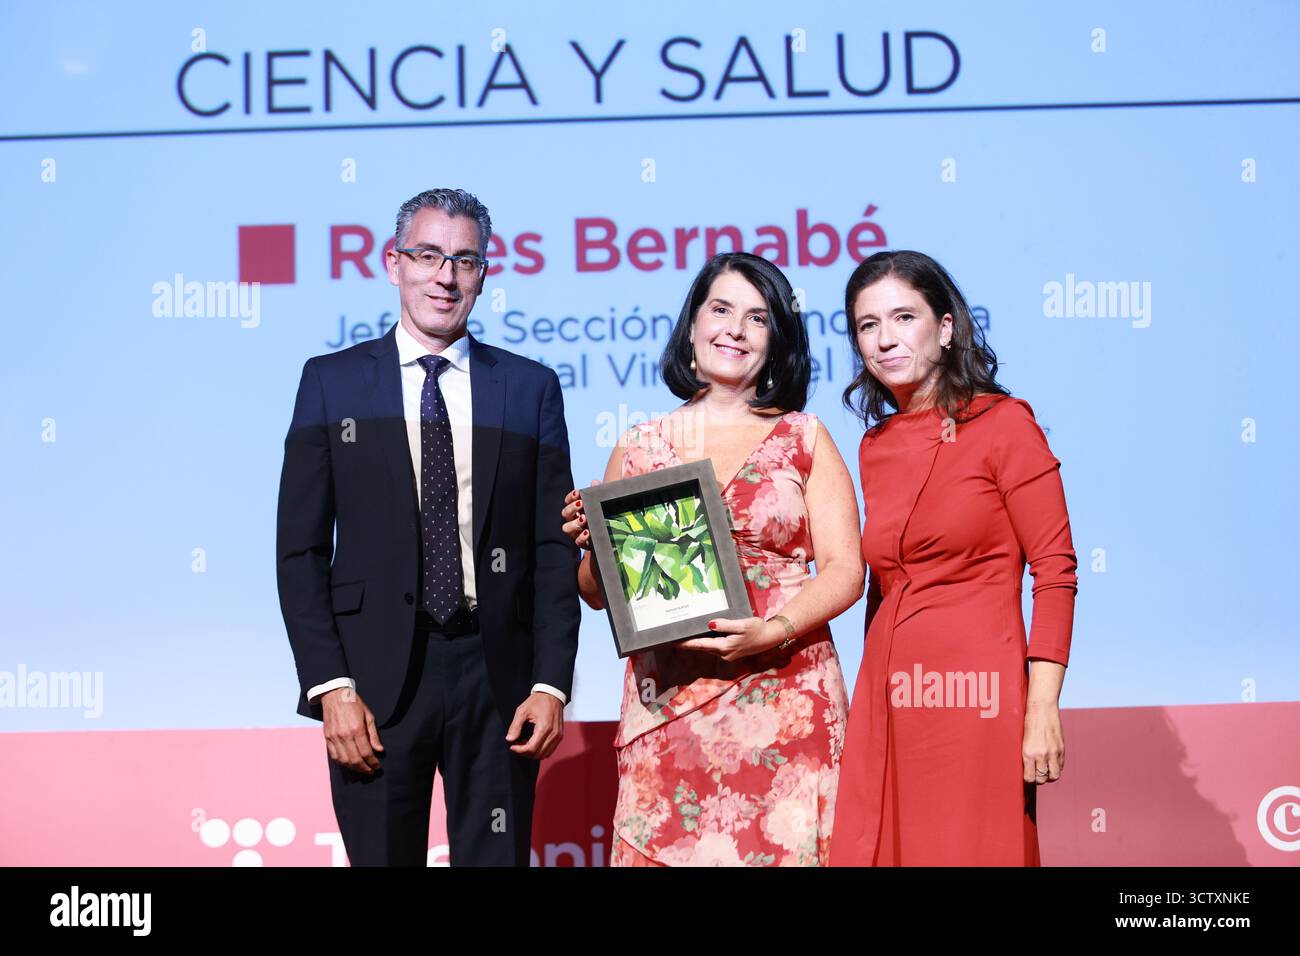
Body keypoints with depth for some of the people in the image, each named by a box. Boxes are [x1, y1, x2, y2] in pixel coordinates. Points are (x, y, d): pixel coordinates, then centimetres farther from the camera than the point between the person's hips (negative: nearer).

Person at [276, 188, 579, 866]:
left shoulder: (531, 388, 7)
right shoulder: (331, 381, 4)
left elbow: (556, 549, 5)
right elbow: (300, 551, 1)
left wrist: (551, 684, -4)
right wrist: (330, 685, -8)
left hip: (498, 676, 1)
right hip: (376, 677, -1)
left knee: (497, 857, 6)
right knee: (382, 855, 7)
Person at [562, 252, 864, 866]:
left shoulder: (803, 438, 6)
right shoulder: (637, 451, 9)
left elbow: (844, 569, 1)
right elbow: (598, 592, 13)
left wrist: (773, 630, -16)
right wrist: (590, 543, -8)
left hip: (784, 704, -1)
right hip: (665, 707, 1)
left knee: (779, 849, -2)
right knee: (663, 849, 0)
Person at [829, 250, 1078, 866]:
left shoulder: (1003, 424, -4)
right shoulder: (875, 446, 12)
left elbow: (1055, 573, -7)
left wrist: (1041, 713, -14)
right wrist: (870, 707, 13)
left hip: (978, 699, -5)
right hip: (887, 703, 5)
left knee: (978, 851, 1)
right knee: (882, 850, 7)